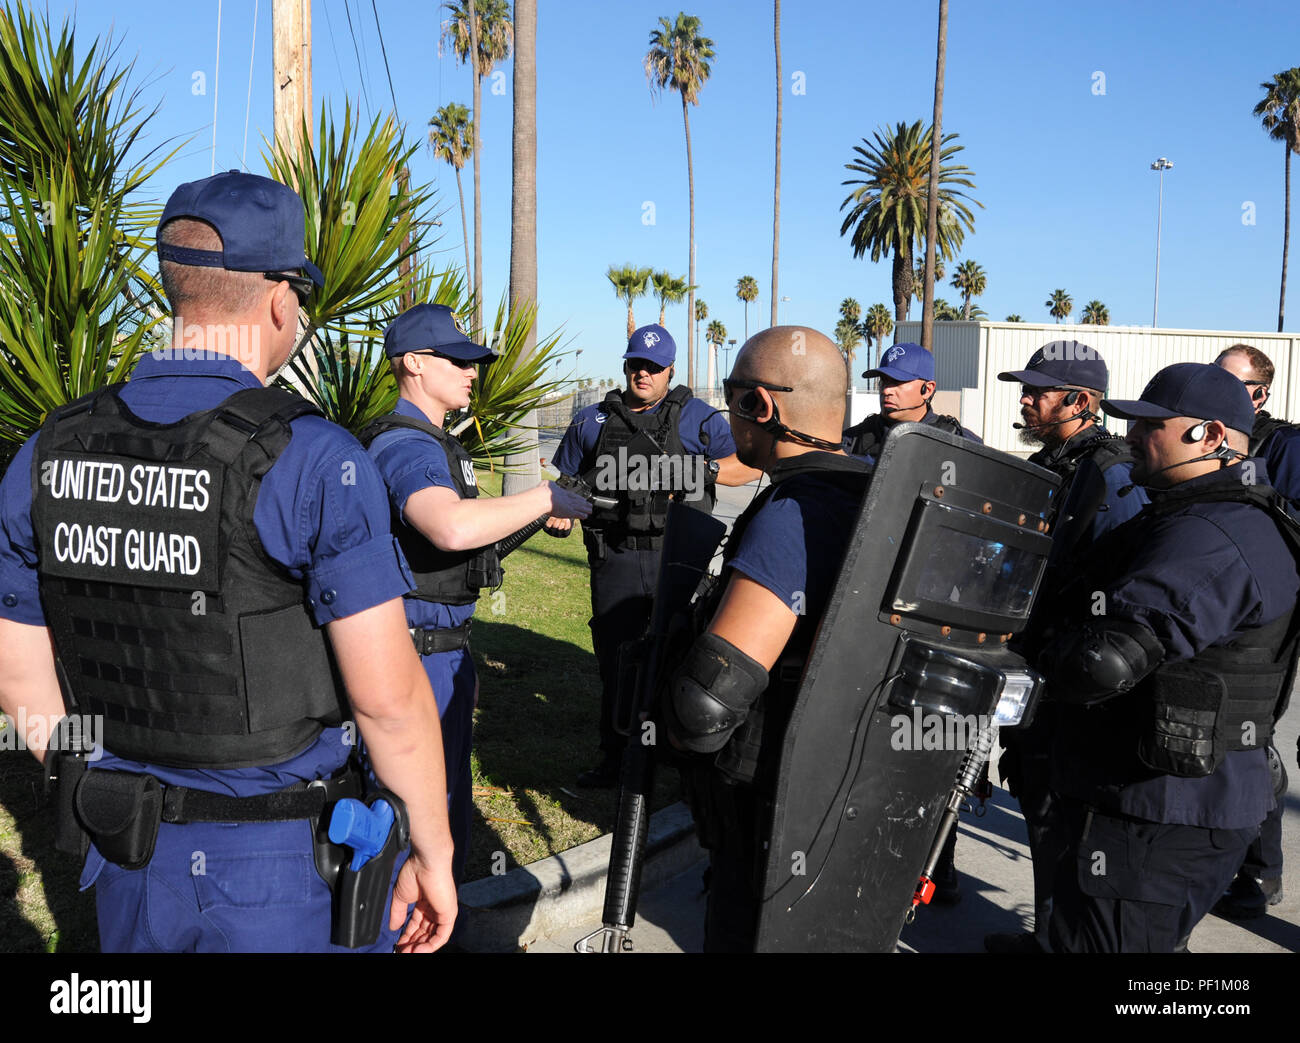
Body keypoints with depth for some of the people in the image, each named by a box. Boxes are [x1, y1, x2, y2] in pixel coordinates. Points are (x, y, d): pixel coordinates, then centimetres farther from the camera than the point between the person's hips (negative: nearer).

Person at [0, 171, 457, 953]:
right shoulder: (315, 462, -21)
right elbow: (387, 696, -21)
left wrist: (102, 799, 18)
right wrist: (432, 852, -8)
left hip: (133, 859, 5)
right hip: (288, 868, -4)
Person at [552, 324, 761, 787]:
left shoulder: (697, 417, 8)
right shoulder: (592, 421, 15)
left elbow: (749, 467, 4)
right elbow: (565, 480, 22)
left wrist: (705, 468, -14)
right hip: (616, 559, 2)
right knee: (615, 658, 7)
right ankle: (614, 758, 19)